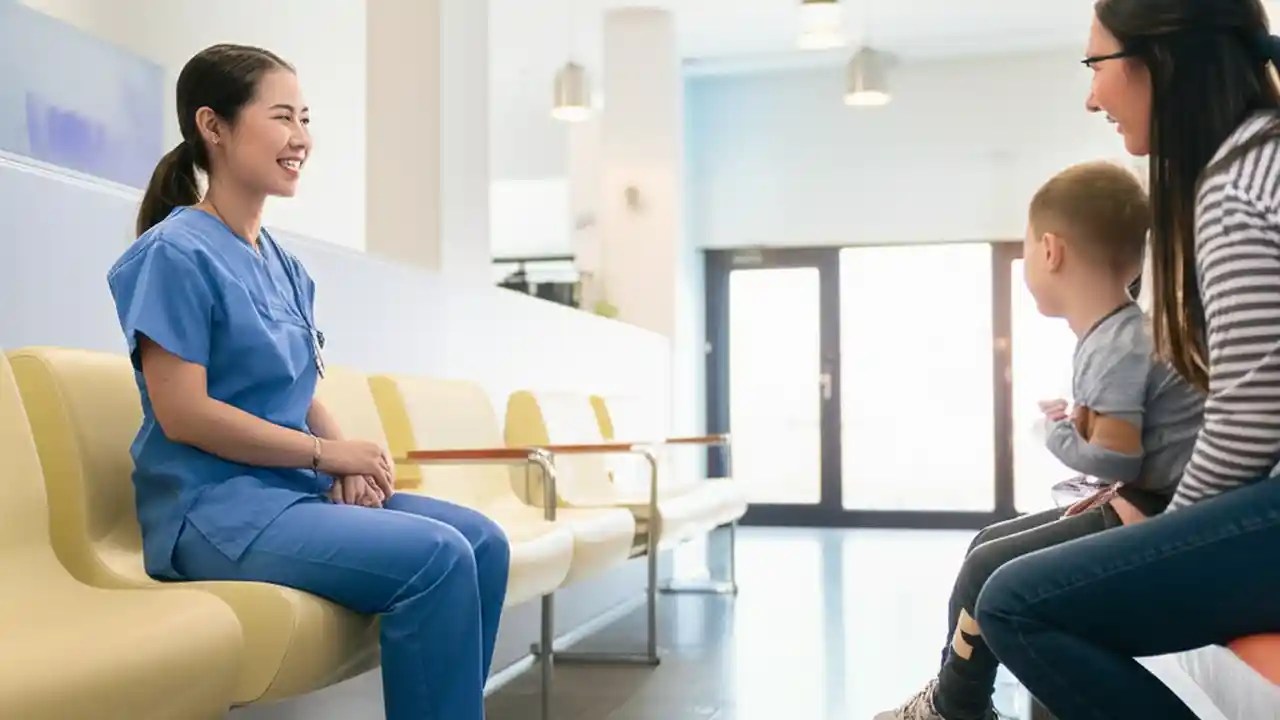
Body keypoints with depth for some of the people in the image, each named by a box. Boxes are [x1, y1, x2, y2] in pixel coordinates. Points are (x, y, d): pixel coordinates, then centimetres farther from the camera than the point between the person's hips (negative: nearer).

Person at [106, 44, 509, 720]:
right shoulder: (176, 253, -10)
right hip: (212, 505, -8)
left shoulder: (285, 266, 14)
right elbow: (183, 414, -16)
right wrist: (327, 453, -13)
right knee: (436, 558, -25)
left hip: (298, 489, 8)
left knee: (483, 542, -7)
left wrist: (349, 466, -6)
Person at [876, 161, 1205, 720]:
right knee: (990, 543, 14)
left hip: (1150, 516, -11)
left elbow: (1115, 457, -25)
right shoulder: (1122, 334, 11)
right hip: (1145, 504, 11)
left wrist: (1059, 434, -7)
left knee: (989, 569, -10)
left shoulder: (1114, 348, -20)